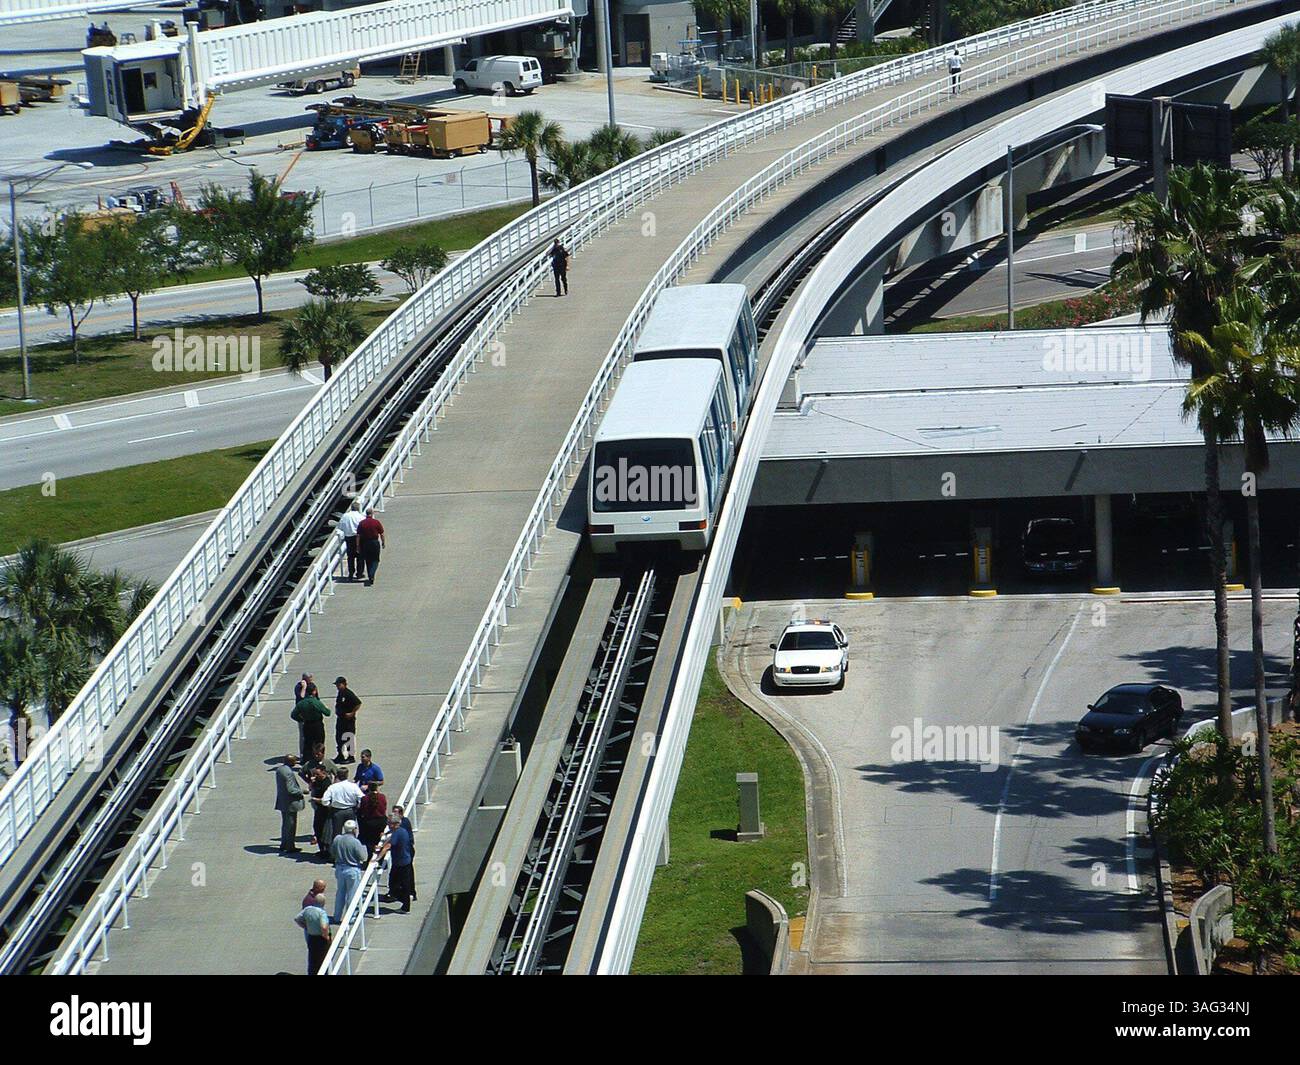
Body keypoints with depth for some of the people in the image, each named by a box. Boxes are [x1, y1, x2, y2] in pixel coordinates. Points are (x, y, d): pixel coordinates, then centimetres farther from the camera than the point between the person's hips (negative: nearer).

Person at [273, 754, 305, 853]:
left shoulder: (279, 769, 3)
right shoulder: (289, 772, -26)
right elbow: (290, 790, -27)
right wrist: (301, 792, -13)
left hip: (282, 802, 9)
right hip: (290, 803, -9)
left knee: (285, 824, 21)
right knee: (291, 825, 4)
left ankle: (283, 844, 30)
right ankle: (290, 847, 11)